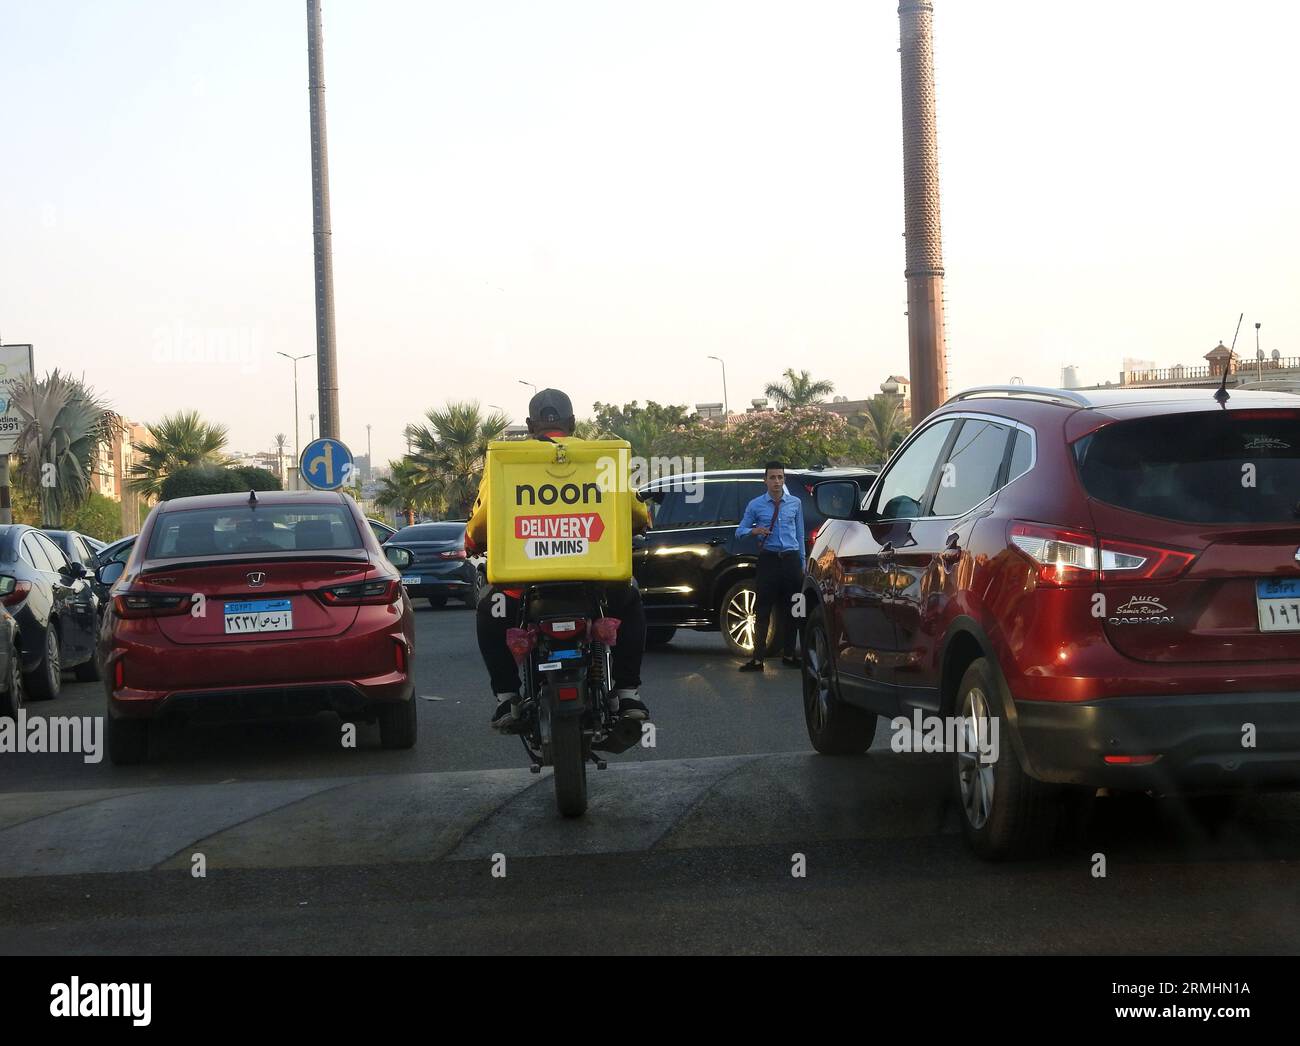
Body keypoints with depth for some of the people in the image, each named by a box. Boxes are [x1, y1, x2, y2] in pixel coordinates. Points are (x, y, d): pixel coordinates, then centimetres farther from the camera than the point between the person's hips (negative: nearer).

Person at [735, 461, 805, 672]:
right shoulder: (755, 505, 3)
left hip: (791, 559, 2)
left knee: (789, 610, 8)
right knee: (763, 610, -4)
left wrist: (802, 562, 10)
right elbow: (739, 531, 6)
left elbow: (799, 534, 14)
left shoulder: (795, 503, 9)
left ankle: (789, 655, 19)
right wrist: (754, 531, -16)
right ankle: (757, 659, -2)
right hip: (768, 559, -2)